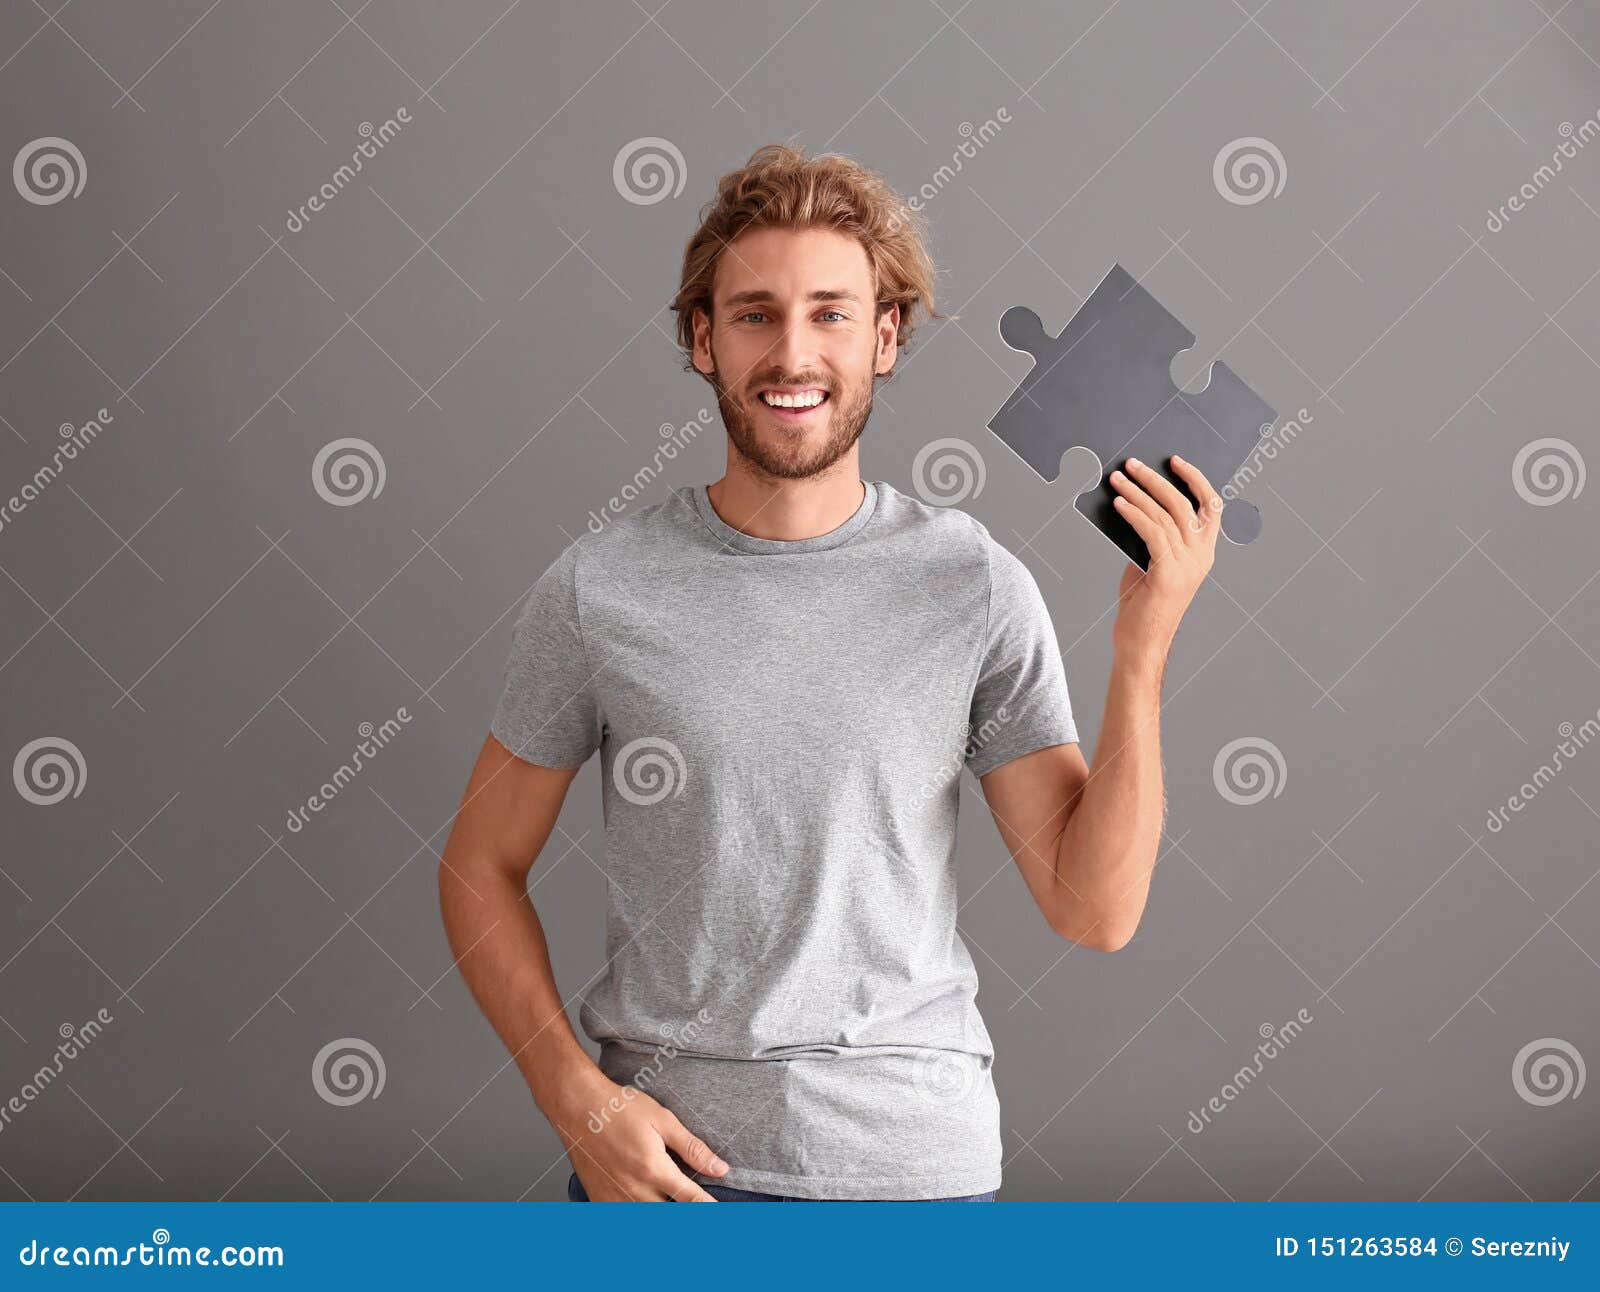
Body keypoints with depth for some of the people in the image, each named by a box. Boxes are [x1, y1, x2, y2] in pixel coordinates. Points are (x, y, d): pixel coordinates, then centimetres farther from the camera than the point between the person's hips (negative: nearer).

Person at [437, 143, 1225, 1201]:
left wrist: (1143, 650, -16)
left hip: (913, 1155, 1)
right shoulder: (598, 590, -6)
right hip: (664, 1156, 0)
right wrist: (577, 1098, -9)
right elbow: (481, 869, 2)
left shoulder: (978, 587, -6)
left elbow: (1096, 910, -7)